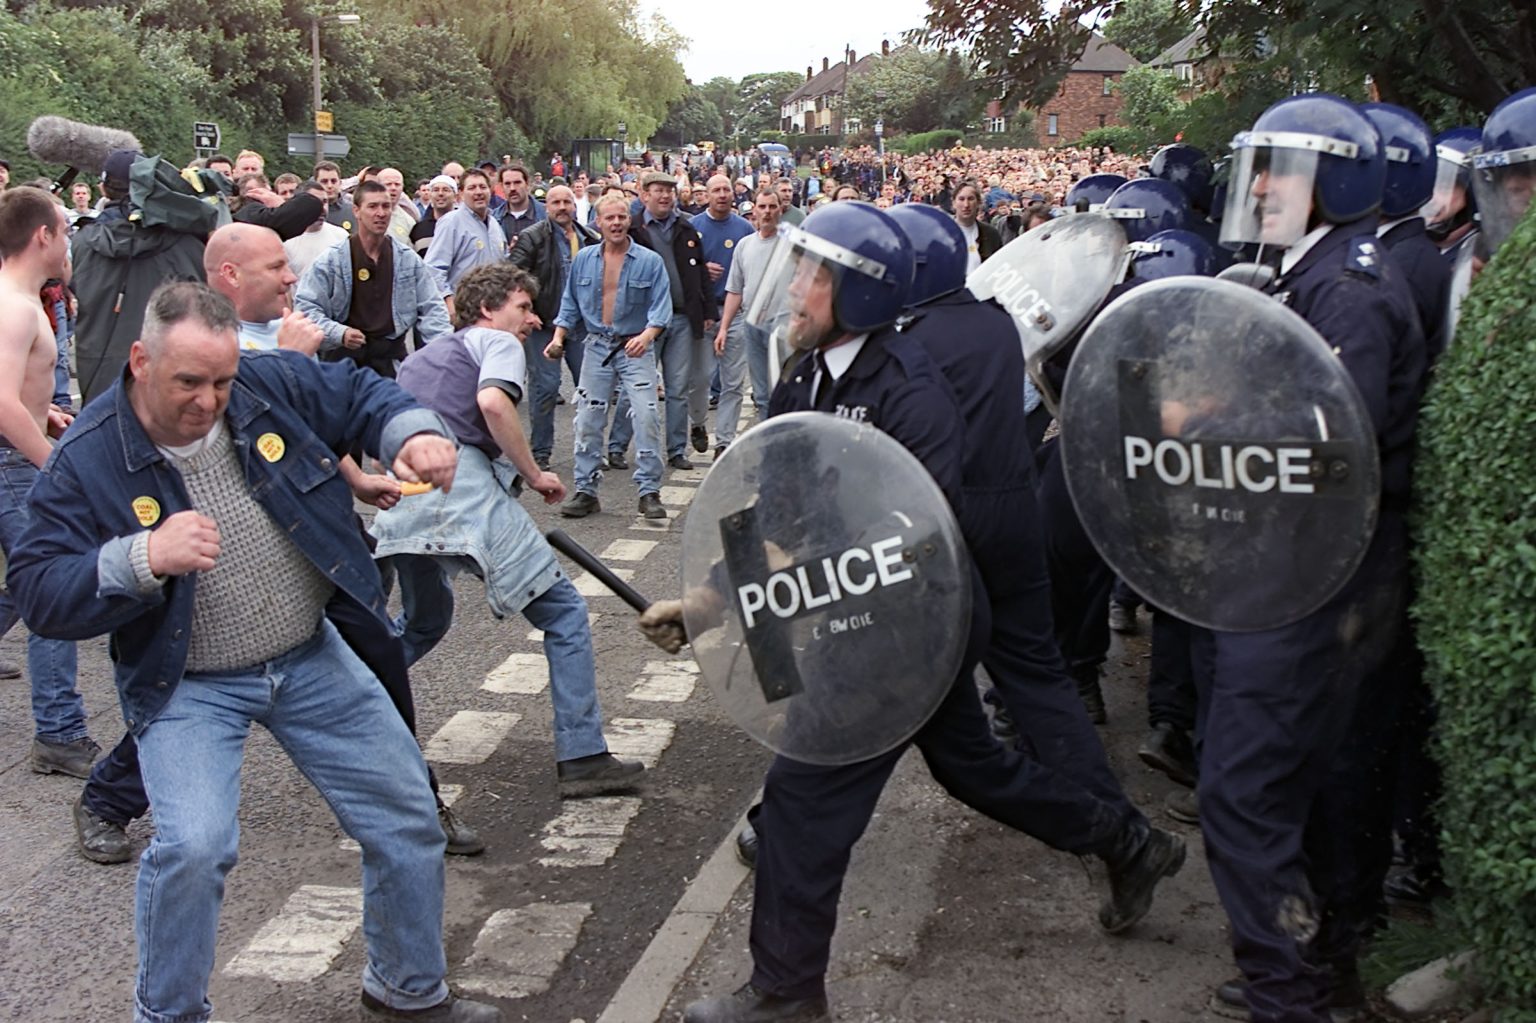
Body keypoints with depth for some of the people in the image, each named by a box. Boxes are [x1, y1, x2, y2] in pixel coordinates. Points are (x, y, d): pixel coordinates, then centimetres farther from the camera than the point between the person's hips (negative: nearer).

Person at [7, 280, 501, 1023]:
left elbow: (362, 396, 7)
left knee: (409, 820, 8)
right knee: (193, 846, -25)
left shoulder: (272, 384, -8)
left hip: (311, 657, 4)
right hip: (187, 685, -4)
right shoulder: (87, 462, -16)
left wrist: (412, 435, -16)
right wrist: (144, 559, -35)